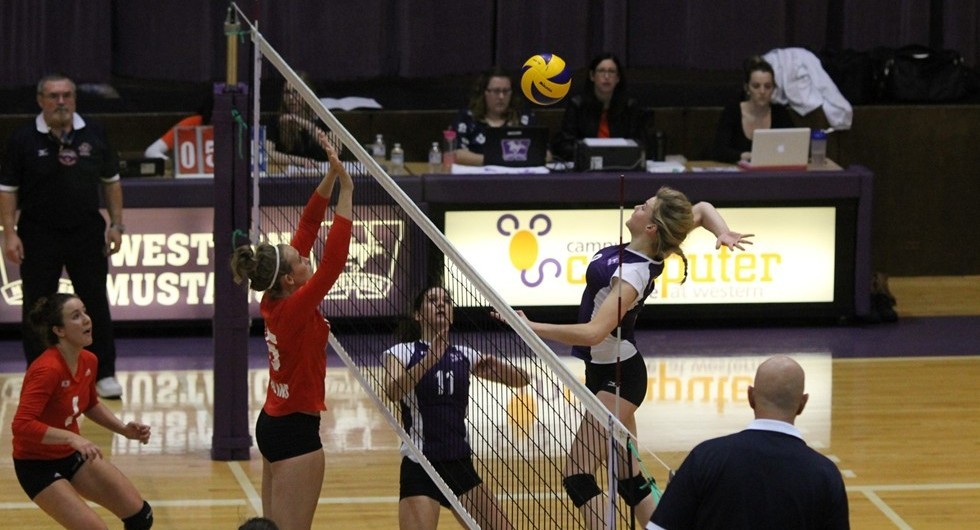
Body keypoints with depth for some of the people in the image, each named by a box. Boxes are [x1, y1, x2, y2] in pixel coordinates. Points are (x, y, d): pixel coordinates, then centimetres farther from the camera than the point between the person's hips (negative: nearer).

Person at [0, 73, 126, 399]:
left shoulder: (94, 135, 3)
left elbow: (111, 181, 11)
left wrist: (116, 224, 5)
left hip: (87, 232, 2)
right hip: (38, 235, -1)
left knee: (96, 304, 3)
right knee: (36, 309, 4)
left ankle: (104, 374, 11)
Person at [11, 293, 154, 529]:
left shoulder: (88, 361, -3)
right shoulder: (46, 370, -29)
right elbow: (21, 425, -37)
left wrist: (125, 429, 5)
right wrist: (72, 437, -42)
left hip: (72, 456, 8)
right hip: (37, 465, -8)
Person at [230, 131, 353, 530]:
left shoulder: (274, 302, 1)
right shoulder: (294, 309, -21)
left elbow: (306, 229, 4)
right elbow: (333, 260, -28)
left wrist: (331, 177, 1)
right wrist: (346, 192, -27)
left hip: (272, 422, 9)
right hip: (296, 432, -9)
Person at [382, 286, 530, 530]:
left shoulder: (464, 355, 10)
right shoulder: (402, 352, -1)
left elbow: (521, 379, 9)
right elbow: (392, 391, -21)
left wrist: (495, 366, -13)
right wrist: (429, 360, -35)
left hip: (460, 465, 5)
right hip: (420, 466, -5)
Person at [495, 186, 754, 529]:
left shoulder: (632, 275, -28)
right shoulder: (650, 251, -5)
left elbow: (593, 333, -36)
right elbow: (701, 210, 10)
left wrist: (531, 328, -35)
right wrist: (723, 232, -9)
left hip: (616, 378, -9)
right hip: (604, 372, 9)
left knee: (577, 474, -12)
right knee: (629, 478, 13)